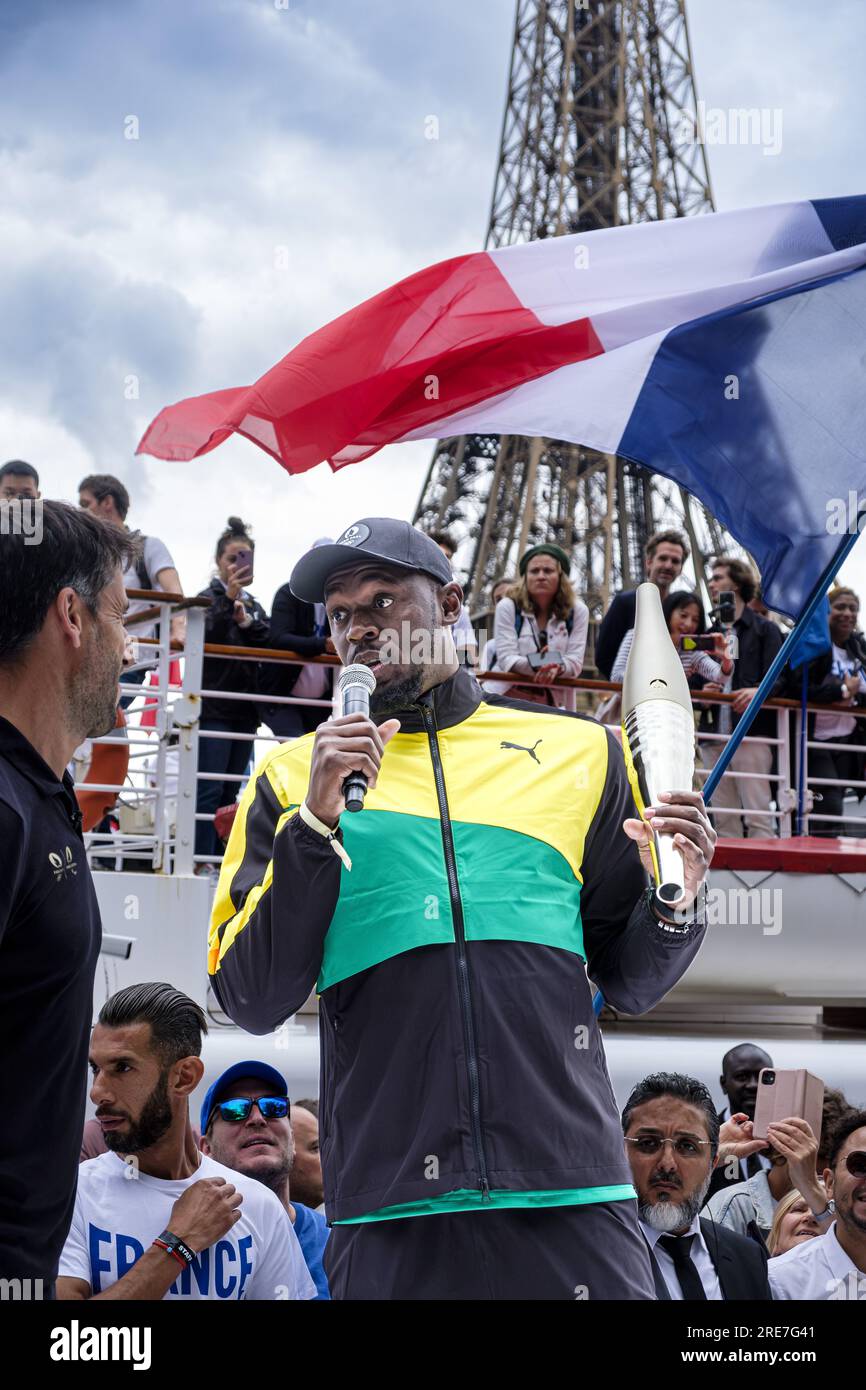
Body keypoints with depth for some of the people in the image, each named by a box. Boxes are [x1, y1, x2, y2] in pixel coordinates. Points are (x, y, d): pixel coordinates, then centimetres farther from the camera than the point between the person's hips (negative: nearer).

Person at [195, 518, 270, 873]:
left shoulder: (254, 605, 17)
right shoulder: (209, 598, 0)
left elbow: (270, 643, 3)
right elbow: (207, 635, -18)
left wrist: (246, 622, -12)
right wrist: (230, 596, -24)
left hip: (244, 708, 7)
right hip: (213, 707, -7)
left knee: (231, 790, 8)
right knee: (210, 789, -10)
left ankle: (221, 858, 12)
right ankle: (202, 861, -10)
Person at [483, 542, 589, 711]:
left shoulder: (577, 611, 2)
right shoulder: (508, 607, -2)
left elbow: (575, 661, -5)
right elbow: (506, 657, -11)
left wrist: (556, 667, -30)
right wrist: (537, 665, -32)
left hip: (553, 701, 1)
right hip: (507, 696, -1)